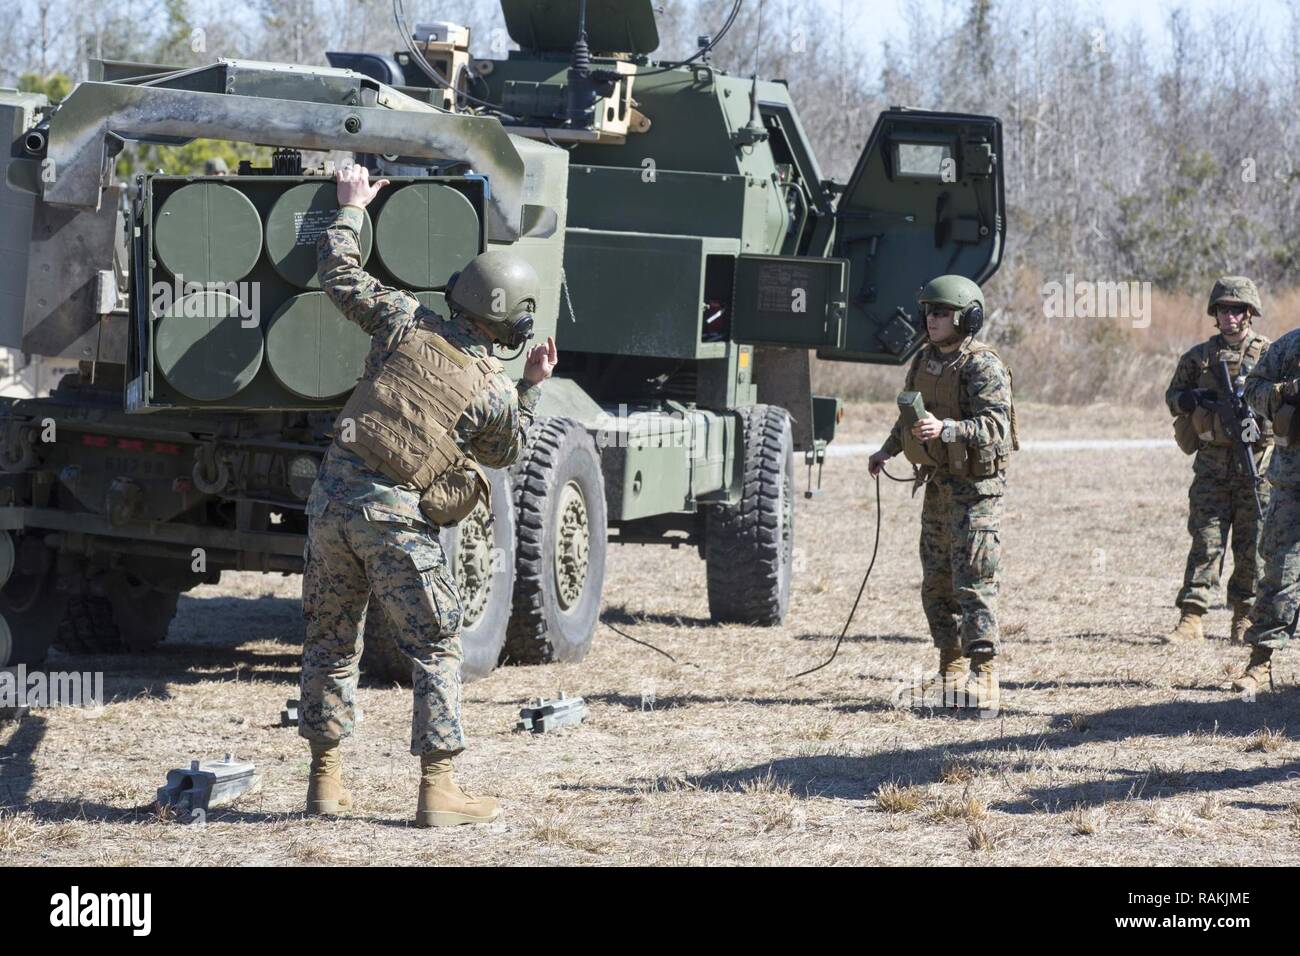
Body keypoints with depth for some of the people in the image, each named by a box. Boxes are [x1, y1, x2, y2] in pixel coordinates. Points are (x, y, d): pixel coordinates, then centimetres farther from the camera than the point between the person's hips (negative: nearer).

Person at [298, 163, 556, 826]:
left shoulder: (408, 325, 1)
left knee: (330, 641, 15)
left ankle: (325, 780, 20)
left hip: (333, 497, 4)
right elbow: (503, 451, 17)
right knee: (436, 651, 6)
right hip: (398, 518, -4)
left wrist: (351, 210, 25)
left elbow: (341, 278, 12)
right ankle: (438, 790, 0)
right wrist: (533, 386, 21)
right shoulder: (497, 392, -4)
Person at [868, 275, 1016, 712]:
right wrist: (887, 450, 12)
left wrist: (944, 429, -39)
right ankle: (951, 671, 20)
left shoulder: (983, 367, -16)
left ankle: (984, 677, -13)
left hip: (976, 487, -8)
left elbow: (995, 426, -26)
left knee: (974, 582, -12)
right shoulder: (924, 361, 10)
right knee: (936, 584, 11)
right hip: (938, 484, 9)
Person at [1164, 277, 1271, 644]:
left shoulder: (1270, 354, 4)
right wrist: (1190, 400, -6)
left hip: (1256, 464, -1)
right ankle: (1192, 618, -10)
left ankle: (1245, 618, 15)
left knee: (1251, 545, 3)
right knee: (1206, 540, -6)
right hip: (1212, 465, 1)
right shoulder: (1199, 357, 9)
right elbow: (1172, 396, 16)